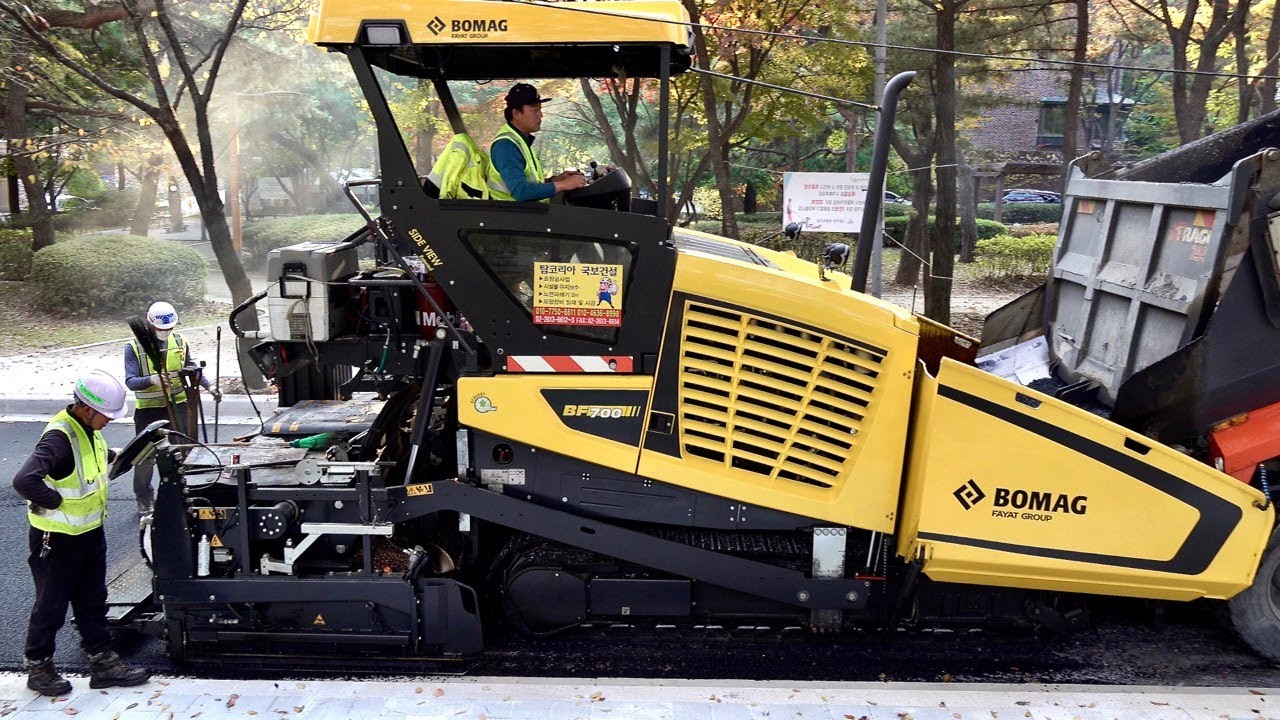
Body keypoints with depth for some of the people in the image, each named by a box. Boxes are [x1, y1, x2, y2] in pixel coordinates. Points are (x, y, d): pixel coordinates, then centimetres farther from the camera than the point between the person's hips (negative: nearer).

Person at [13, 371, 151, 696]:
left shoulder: (88, 429, 1)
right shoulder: (59, 437, -28)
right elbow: (24, 480, -39)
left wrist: (111, 455, 9)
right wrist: (56, 502, -26)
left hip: (90, 532, 9)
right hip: (57, 538, -8)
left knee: (93, 601, 16)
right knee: (51, 605, 9)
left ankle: (103, 661, 27)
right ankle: (38, 667, 26)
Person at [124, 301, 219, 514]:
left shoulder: (180, 342, 2)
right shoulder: (133, 347, -8)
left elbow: (193, 369, 15)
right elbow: (130, 381, -15)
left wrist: (209, 387, 4)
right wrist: (152, 379, -34)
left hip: (178, 405, 3)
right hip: (148, 410, -3)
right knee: (145, 456, 2)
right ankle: (144, 499, 19)